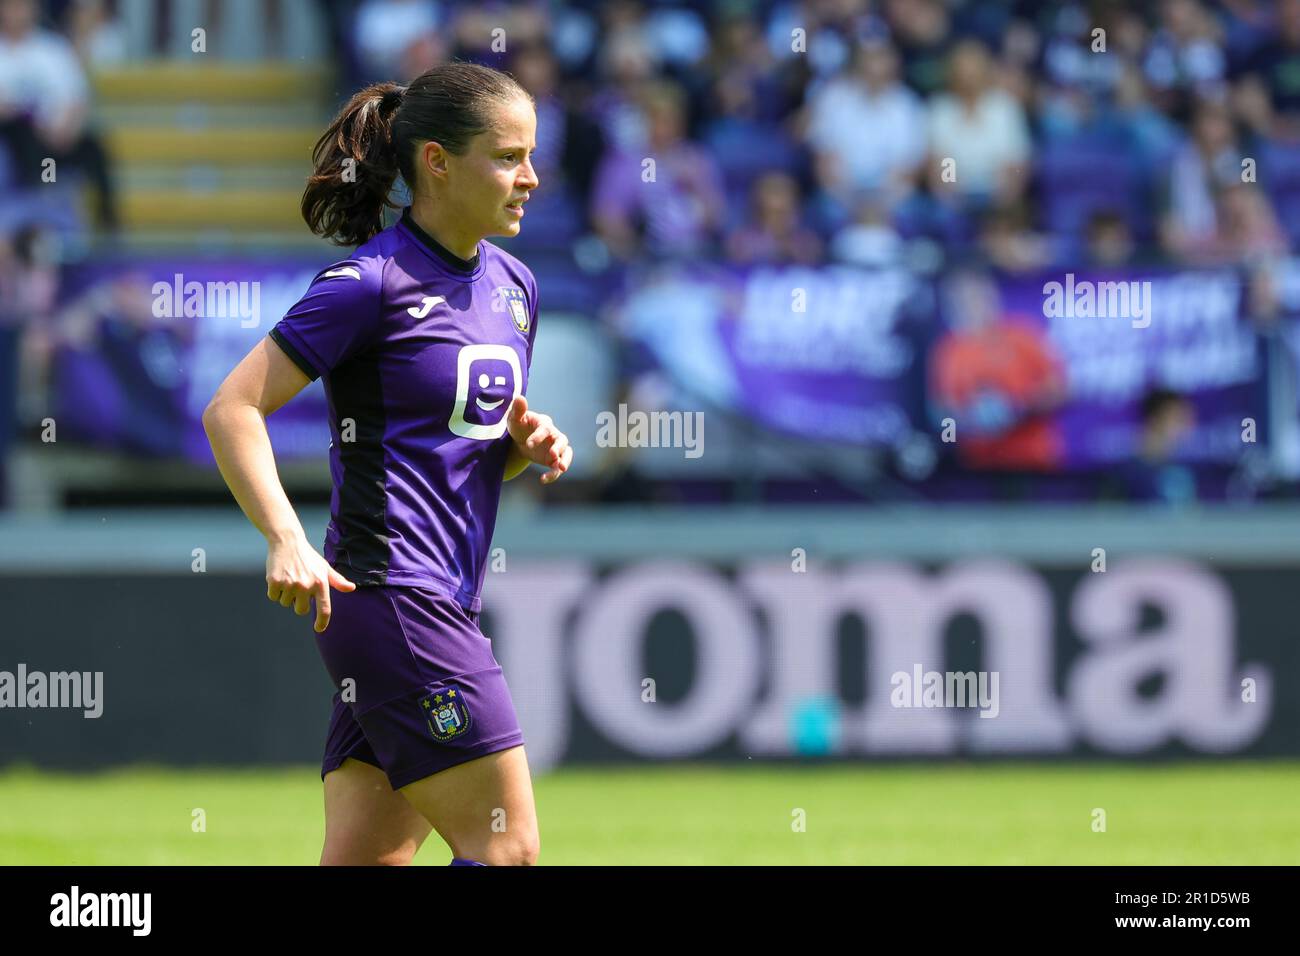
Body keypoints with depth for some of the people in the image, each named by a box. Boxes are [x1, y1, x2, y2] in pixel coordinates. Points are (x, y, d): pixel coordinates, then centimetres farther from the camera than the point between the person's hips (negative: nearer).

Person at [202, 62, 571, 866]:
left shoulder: (513, 287, 15)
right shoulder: (371, 281, -9)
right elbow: (232, 409, -11)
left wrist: (529, 443, 5)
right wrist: (288, 539, -24)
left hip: (448, 609, 8)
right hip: (393, 596, -8)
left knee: (367, 861, 3)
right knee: (506, 846, -10)